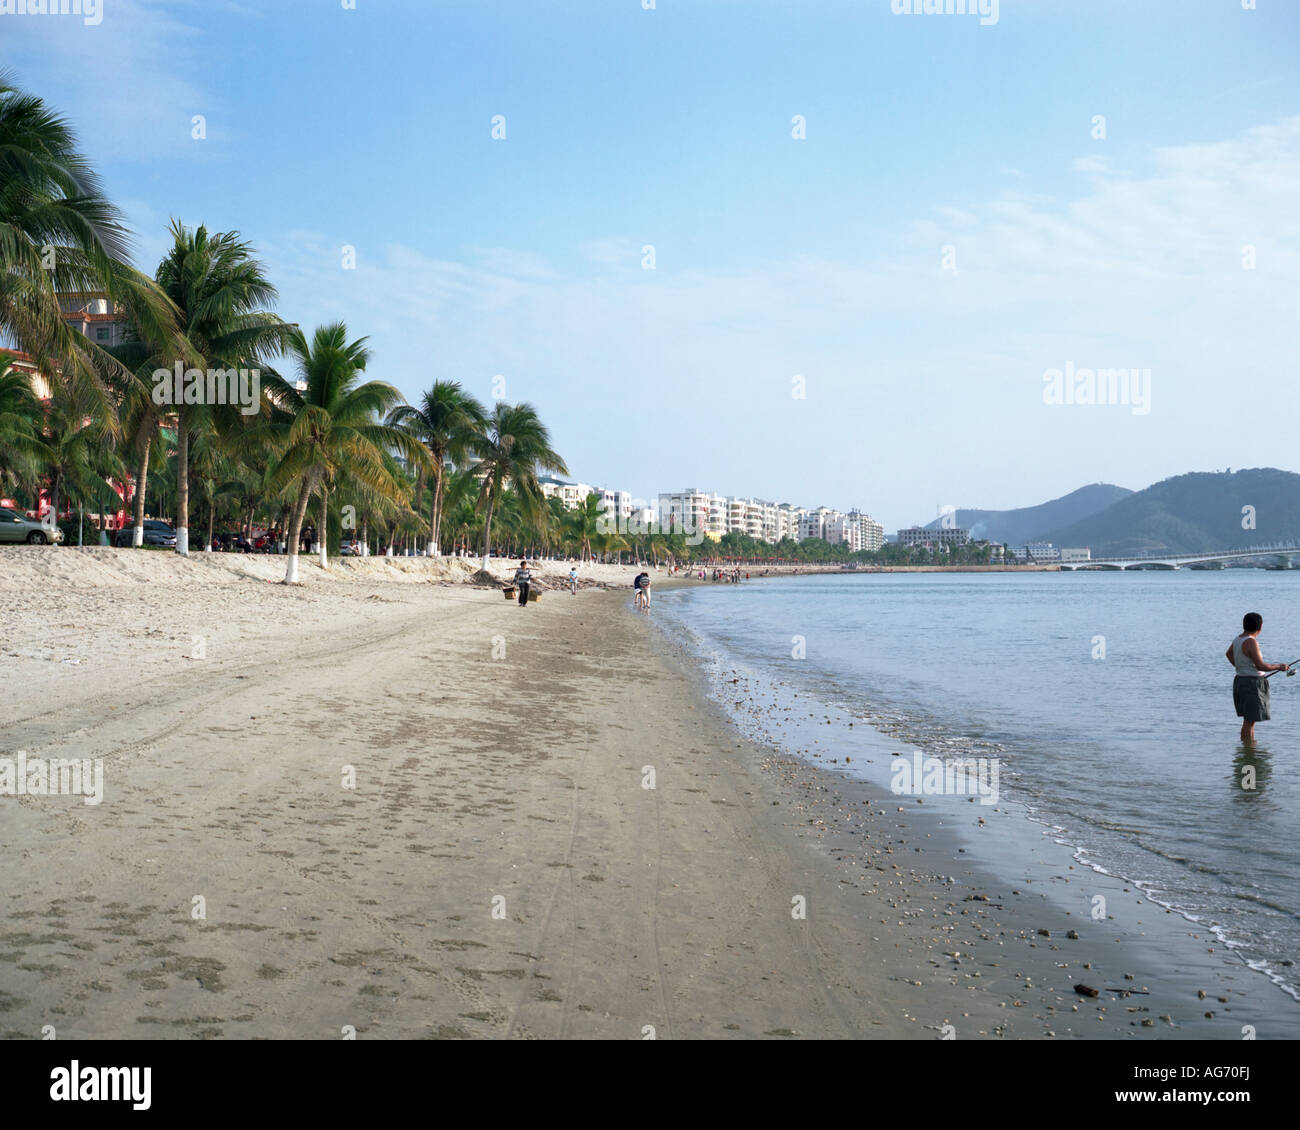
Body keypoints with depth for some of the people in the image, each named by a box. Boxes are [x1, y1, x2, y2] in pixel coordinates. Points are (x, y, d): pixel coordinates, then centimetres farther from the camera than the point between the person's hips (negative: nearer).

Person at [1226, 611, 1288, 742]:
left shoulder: (1237, 640, 7)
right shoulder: (1251, 642, -20)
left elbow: (1228, 653, 27)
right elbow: (1260, 665, -22)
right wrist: (1278, 666, -8)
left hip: (1240, 681, 9)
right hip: (1252, 684, -9)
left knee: (1248, 720, 18)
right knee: (1250, 721, -6)